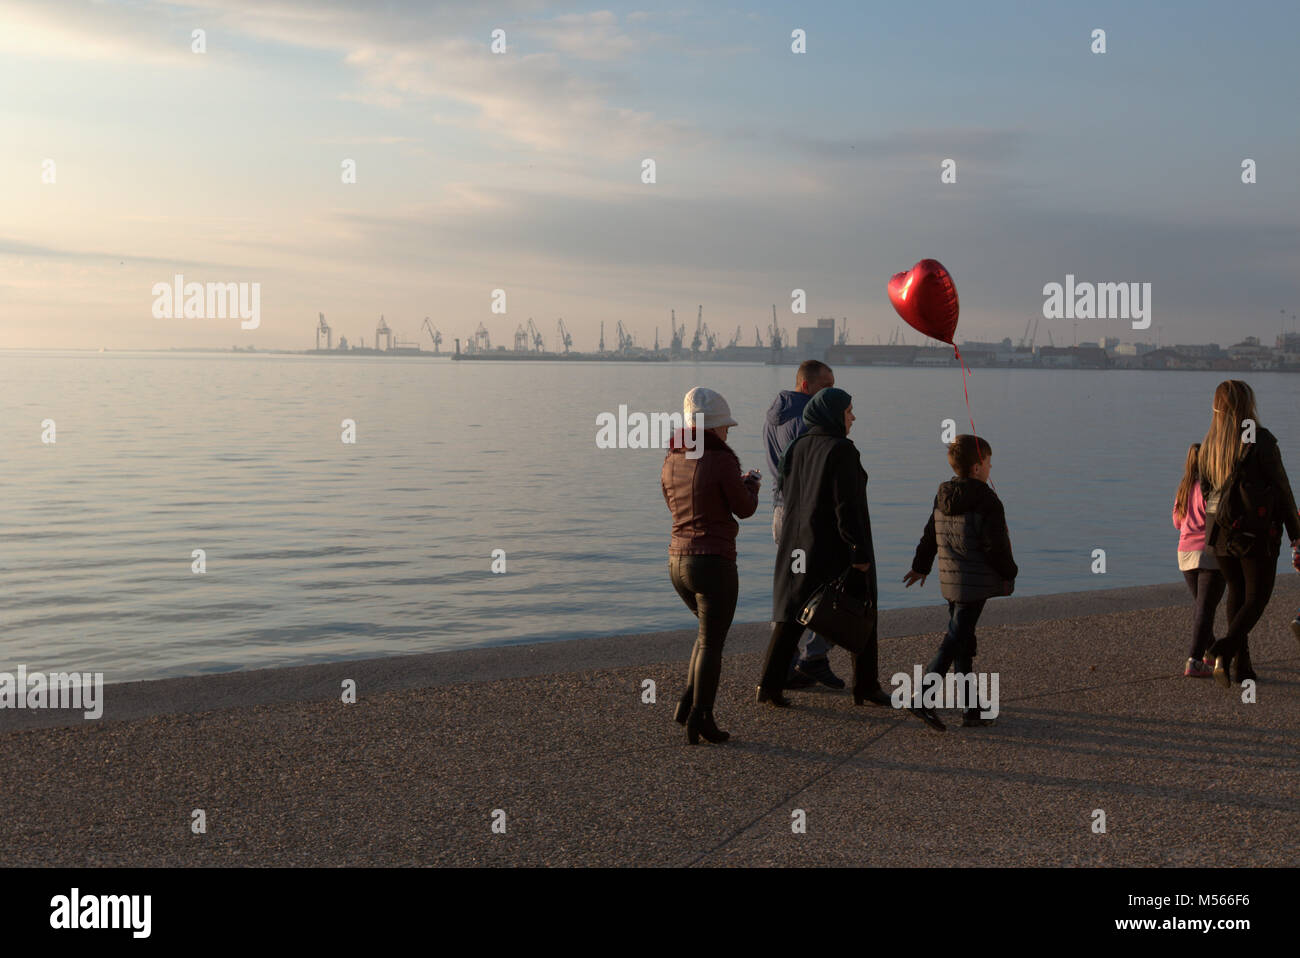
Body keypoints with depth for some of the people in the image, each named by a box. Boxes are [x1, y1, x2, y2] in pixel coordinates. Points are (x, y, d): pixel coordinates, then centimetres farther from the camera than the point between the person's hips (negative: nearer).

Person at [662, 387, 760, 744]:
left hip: (678, 562, 7)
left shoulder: (671, 461, 6)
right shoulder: (721, 461, -15)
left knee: (710, 631, 25)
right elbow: (744, 509, -6)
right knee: (711, 644, 4)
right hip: (714, 564, -7)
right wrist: (752, 483, 16)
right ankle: (700, 719, 7)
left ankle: (688, 704, 18)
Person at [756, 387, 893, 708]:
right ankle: (866, 688, 16)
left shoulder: (797, 448, 6)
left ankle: (770, 684, 1)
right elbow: (847, 504, -20)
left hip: (799, 543, 6)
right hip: (838, 546, -6)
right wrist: (860, 551, -17)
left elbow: (786, 493, 11)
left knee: (792, 611, 9)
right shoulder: (841, 450, -16)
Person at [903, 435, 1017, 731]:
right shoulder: (987, 502, -14)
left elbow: (929, 536, 18)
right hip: (975, 583, -8)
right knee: (955, 640, -7)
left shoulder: (942, 498, 9)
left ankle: (972, 708, 19)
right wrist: (1009, 573, 2)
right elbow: (996, 546, -14)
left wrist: (920, 566, 31)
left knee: (963, 642, 13)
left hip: (950, 582, 8)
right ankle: (924, 699, -14)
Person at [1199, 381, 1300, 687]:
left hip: (1222, 532, 5)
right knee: (1257, 597, 5)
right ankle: (1224, 651, -17)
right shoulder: (1261, 440, -13)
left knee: (1236, 593, 17)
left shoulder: (1208, 445, 4)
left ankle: (1243, 663, 16)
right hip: (1257, 532, -5)